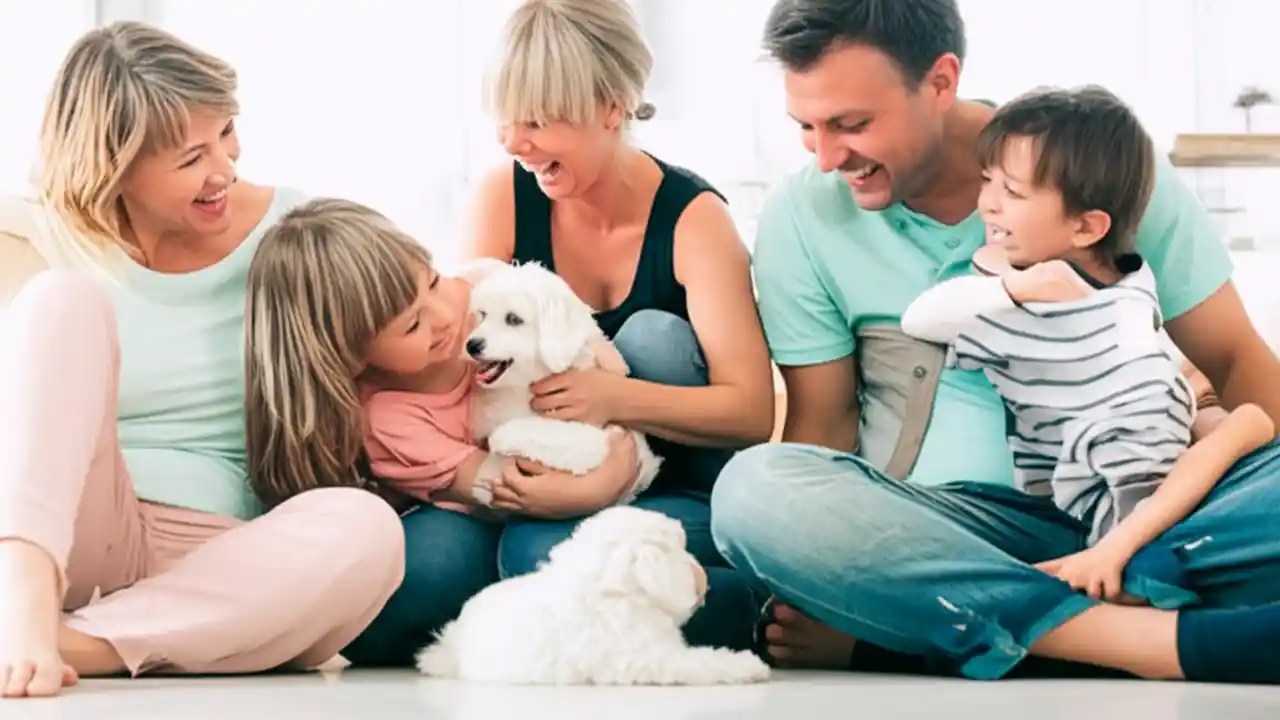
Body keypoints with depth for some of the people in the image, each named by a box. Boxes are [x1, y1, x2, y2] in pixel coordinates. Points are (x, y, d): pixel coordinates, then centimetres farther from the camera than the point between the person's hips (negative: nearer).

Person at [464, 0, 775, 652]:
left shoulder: (691, 218, -14)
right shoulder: (503, 197, -6)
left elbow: (753, 411, -21)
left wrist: (616, 397, -36)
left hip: (682, 493, -1)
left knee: (651, 337, -30)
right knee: (531, 553, -32)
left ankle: (741, 608, -21)